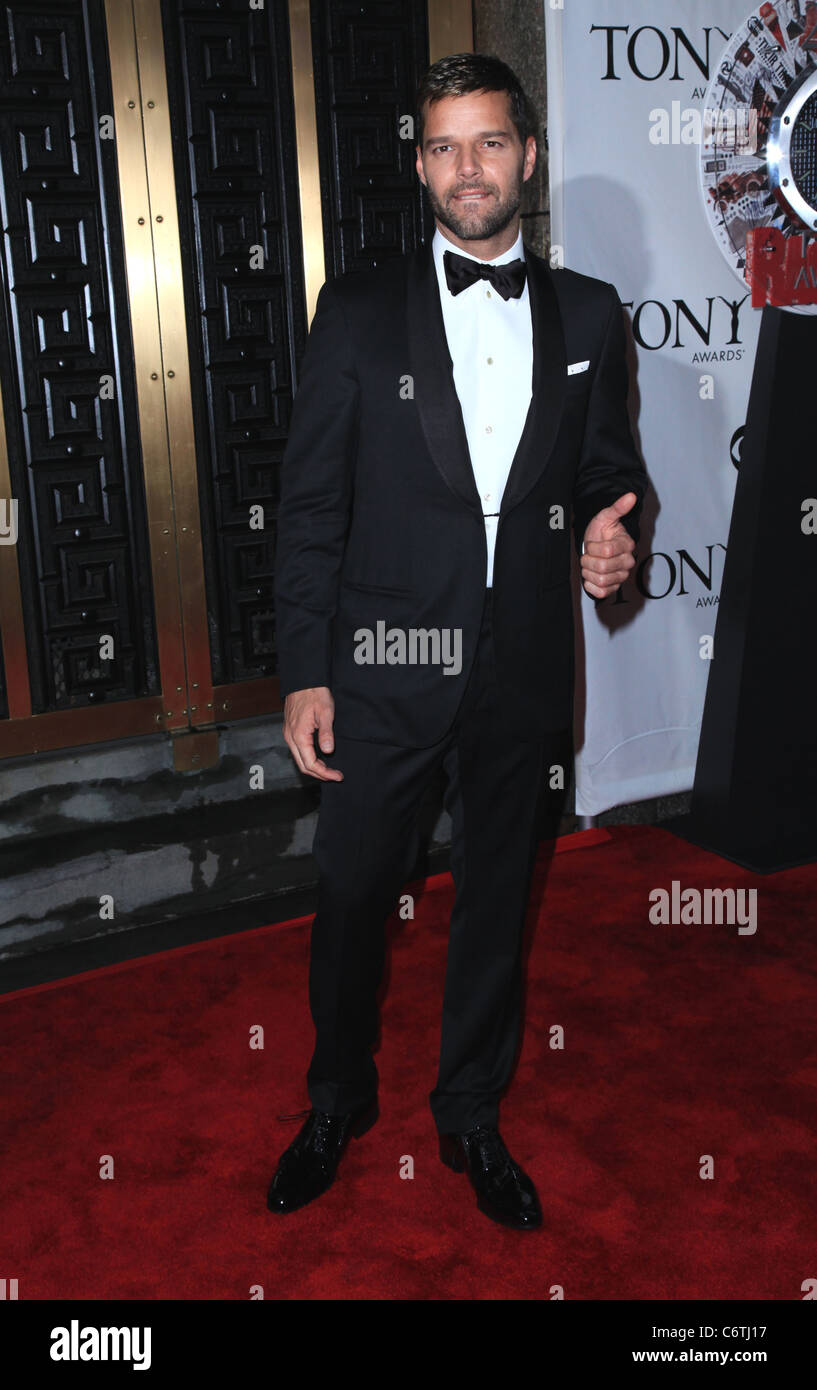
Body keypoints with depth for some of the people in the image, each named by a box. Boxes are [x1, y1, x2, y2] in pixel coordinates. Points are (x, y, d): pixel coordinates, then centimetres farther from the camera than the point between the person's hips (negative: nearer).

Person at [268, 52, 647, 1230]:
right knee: (351, 898, 10)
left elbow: (608, 470, 14)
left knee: (496, 899, 15)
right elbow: (310, 502, -3)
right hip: (383, 667, -1)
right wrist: (304, 673, -7)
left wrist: (611, 530, -11)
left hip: (521, 670, 2)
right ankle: (339, 1103, 36)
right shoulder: (359, 311, -1)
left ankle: (471, 1117, 36)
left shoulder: (587, 315, 5)